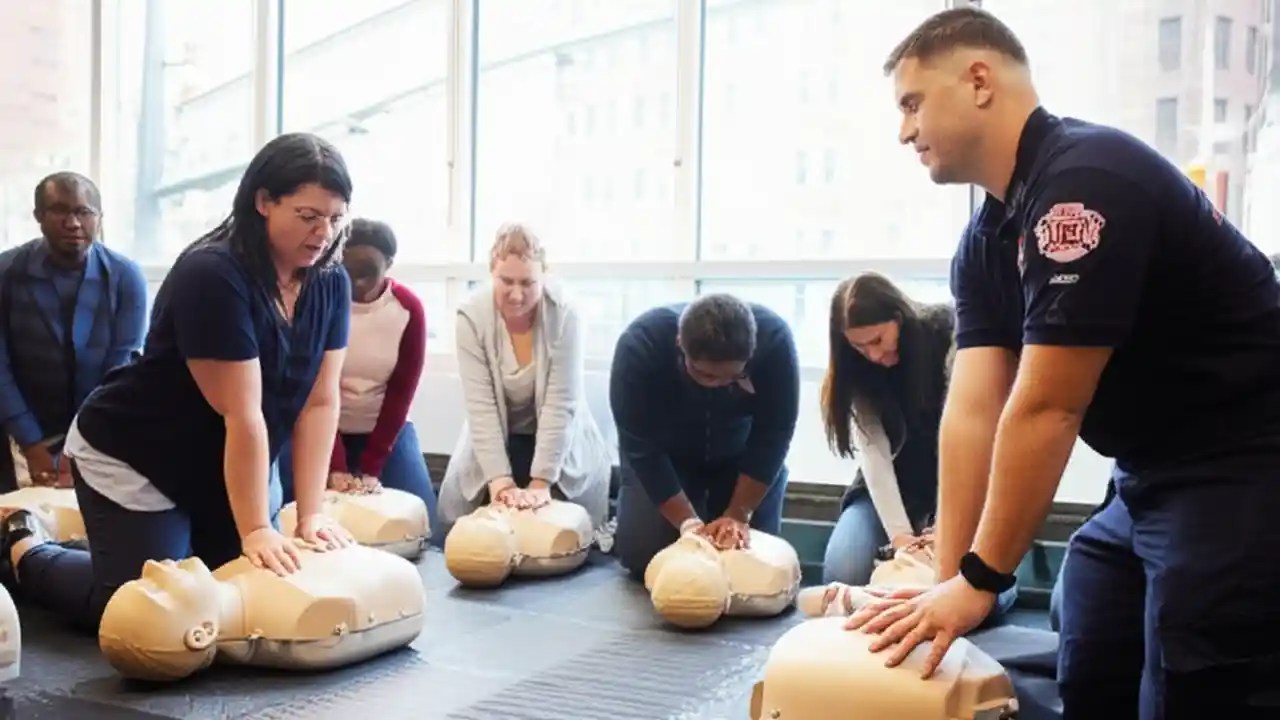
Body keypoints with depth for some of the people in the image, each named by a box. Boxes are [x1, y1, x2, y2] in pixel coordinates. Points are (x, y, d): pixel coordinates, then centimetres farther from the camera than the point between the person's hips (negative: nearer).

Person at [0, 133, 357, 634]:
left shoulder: (331, 284, -8)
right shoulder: (212, 275, -28)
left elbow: (319, 402, -10)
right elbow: (242, 414, -29)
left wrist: (311, 513, -15)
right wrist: (255, 530, -27)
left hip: (225, 465, 7)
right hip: (132, 459, -7)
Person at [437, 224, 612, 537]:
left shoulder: (565, 314, -24)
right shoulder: (471, 316, -21)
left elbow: (561, 404, -25)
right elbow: (480, 406, -22)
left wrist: (541, 480, -28)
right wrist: (499, 478, -29)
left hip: (559, 442, -1)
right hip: (495, 440, 1)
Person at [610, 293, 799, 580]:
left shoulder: (774, 340, -33)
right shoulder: (639, 346, -35)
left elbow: (772, 437, -23)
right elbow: (641, 447, -28)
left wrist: (739, 515, -25)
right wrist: (687, 522, -31)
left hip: (744, 453, 1)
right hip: (663, 455, 0)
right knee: (640, 554, -10)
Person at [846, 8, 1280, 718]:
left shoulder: (1086, 181, -23)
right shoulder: (984, 241, 5)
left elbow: (1045, 411, -24)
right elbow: (973, 412, -1)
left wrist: (979, 582, -18)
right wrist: (947, 578, -6)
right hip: (1149, 478, 9)